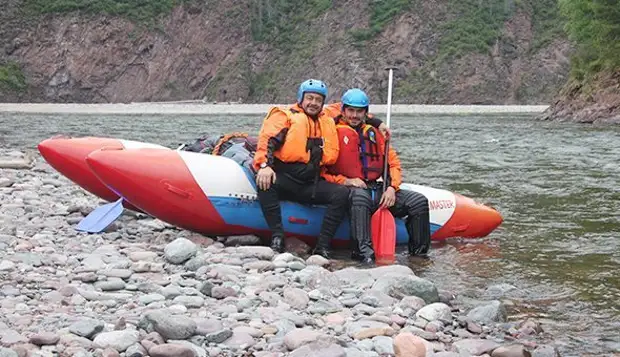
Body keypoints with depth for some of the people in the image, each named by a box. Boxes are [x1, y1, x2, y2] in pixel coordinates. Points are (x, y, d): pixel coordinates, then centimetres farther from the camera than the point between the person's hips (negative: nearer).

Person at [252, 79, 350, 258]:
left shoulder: (328, 122, 22)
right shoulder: (285, 116, 6)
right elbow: (267, 139, -9)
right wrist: (264, 165, -25)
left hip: (312, 184, 4)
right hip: (284, 178, -3)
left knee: (342, 193, -20)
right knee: (265, 182, -35)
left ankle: (322, 247, -22)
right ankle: (277, 237, -32)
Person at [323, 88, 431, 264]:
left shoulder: (374, 133, 21)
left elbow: (393, 162, 17)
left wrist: (391, 188, -1)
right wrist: (345, 181, -17)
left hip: (378, 190, 6)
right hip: (351, 190, -6)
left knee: (419, 201, -11)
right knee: (360, 196, -43)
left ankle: (419, 253, -2)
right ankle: (363, 251, -50)